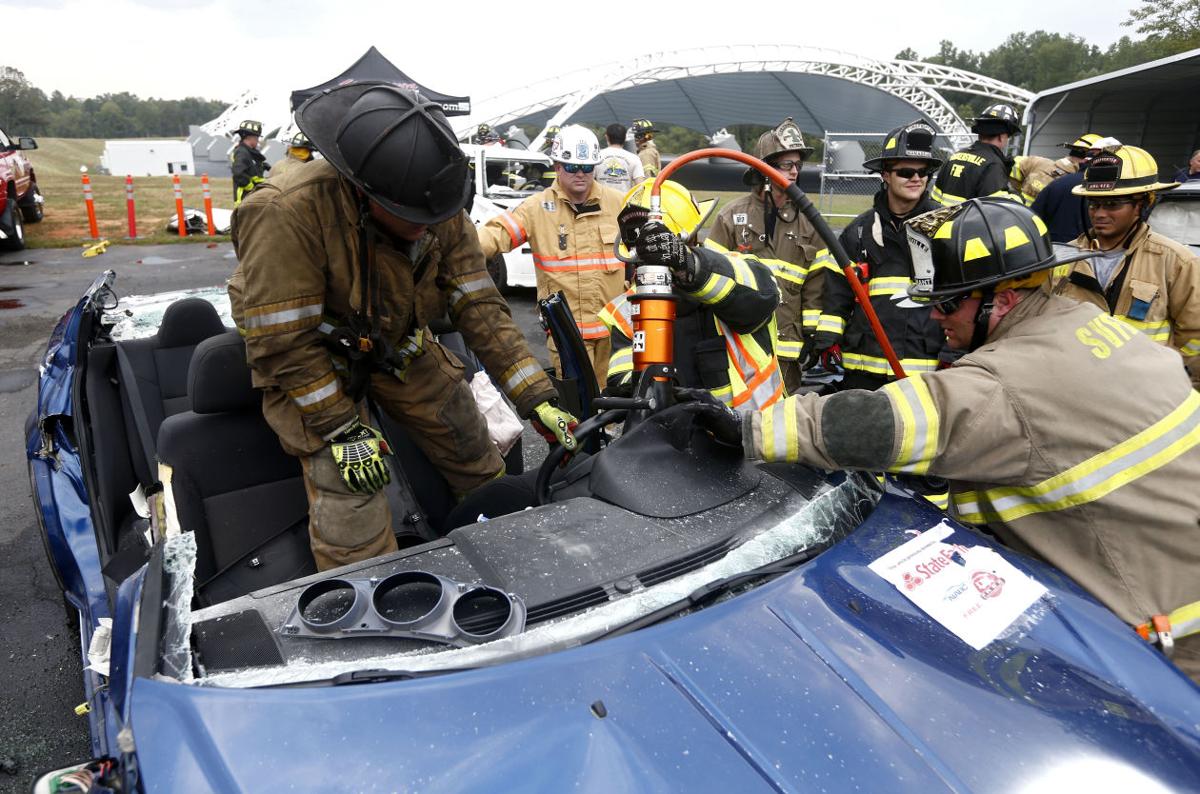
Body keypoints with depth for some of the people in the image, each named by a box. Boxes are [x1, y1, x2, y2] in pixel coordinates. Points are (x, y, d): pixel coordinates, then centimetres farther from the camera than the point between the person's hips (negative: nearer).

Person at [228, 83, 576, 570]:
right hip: (313, 359, -4)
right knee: (350, 503, -15)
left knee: (474, 455, 8)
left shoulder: (443, 216, -18)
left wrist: (536, 399, -20)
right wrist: (341, 430, -25)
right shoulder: (287, 214, -34)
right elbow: (283, 341, -28)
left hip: (399, 344, 5)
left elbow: (478, 306, -15)